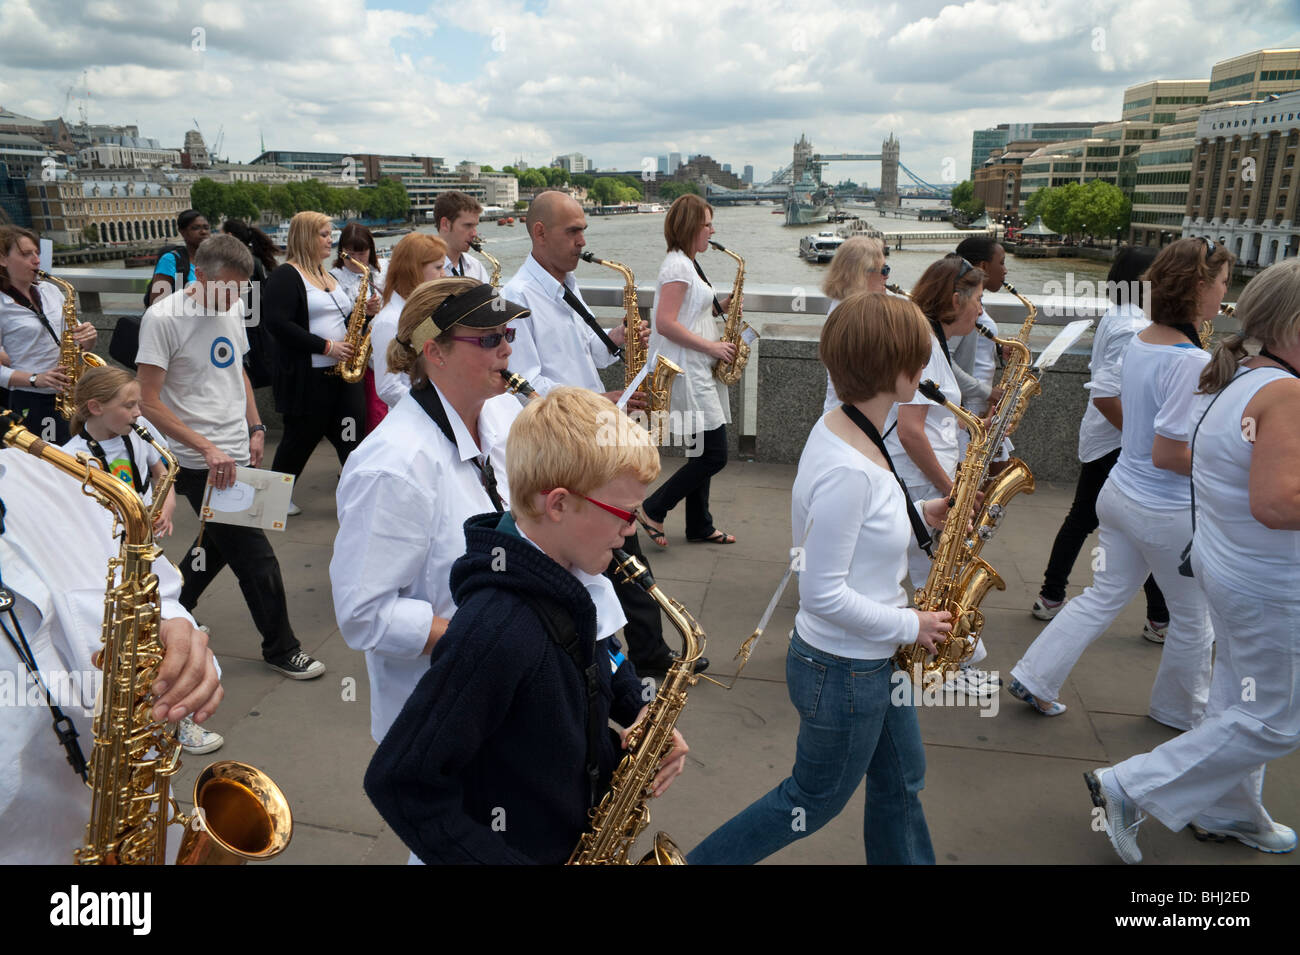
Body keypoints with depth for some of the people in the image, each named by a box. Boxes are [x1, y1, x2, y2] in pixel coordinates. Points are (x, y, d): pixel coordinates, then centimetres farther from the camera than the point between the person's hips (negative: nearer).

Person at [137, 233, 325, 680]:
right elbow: (150, 403, -18)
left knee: (220, 541, 21)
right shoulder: (163, 319, -16)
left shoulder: (231, 310, 7)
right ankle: (280, 648, 13)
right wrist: (208, 448, -23)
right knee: (255, 557, -3)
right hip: (199, 462, -8)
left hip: (235, 453, 8)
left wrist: (255, 429, 11)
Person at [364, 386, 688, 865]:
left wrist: (640, 713, -6)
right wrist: (503, 859, -27)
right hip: (533, 849, -7)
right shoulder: (496, 630, -35)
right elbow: (399, 782, -30)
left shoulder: (564, 581, -8)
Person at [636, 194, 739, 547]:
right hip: (686, 373, -11)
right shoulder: (677, 266, -15)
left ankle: (700, 526, 22)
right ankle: (654, 510, 2)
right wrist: (710, 346, -18)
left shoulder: (687, 264, 17)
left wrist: (719, 305, 9)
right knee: (714, 455, -8)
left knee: (704, 452, 13)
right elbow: (666, 323, -22)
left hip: (698, 371, 11)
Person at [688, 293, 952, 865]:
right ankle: (700, 862, 32)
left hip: (871, 655, 9)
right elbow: (823, 593, -28)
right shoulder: (848, 471, -31)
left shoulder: (844, 429, -1)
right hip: (843, 671, -9)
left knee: (901, 783, 25)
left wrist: (921, 517, -1)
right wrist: (909, 626, -16)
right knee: (815, 803, 15)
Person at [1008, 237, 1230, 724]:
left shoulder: (1138, 342, 1)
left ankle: (1034, 678, 18)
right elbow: (1167, 455, -24)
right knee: (1193, 618, 15)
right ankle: (1181, 711, 35)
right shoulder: (1192, 362, -24)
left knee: (1104, 597, 19)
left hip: (1120, 493, 8)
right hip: (1169, 514, -7)